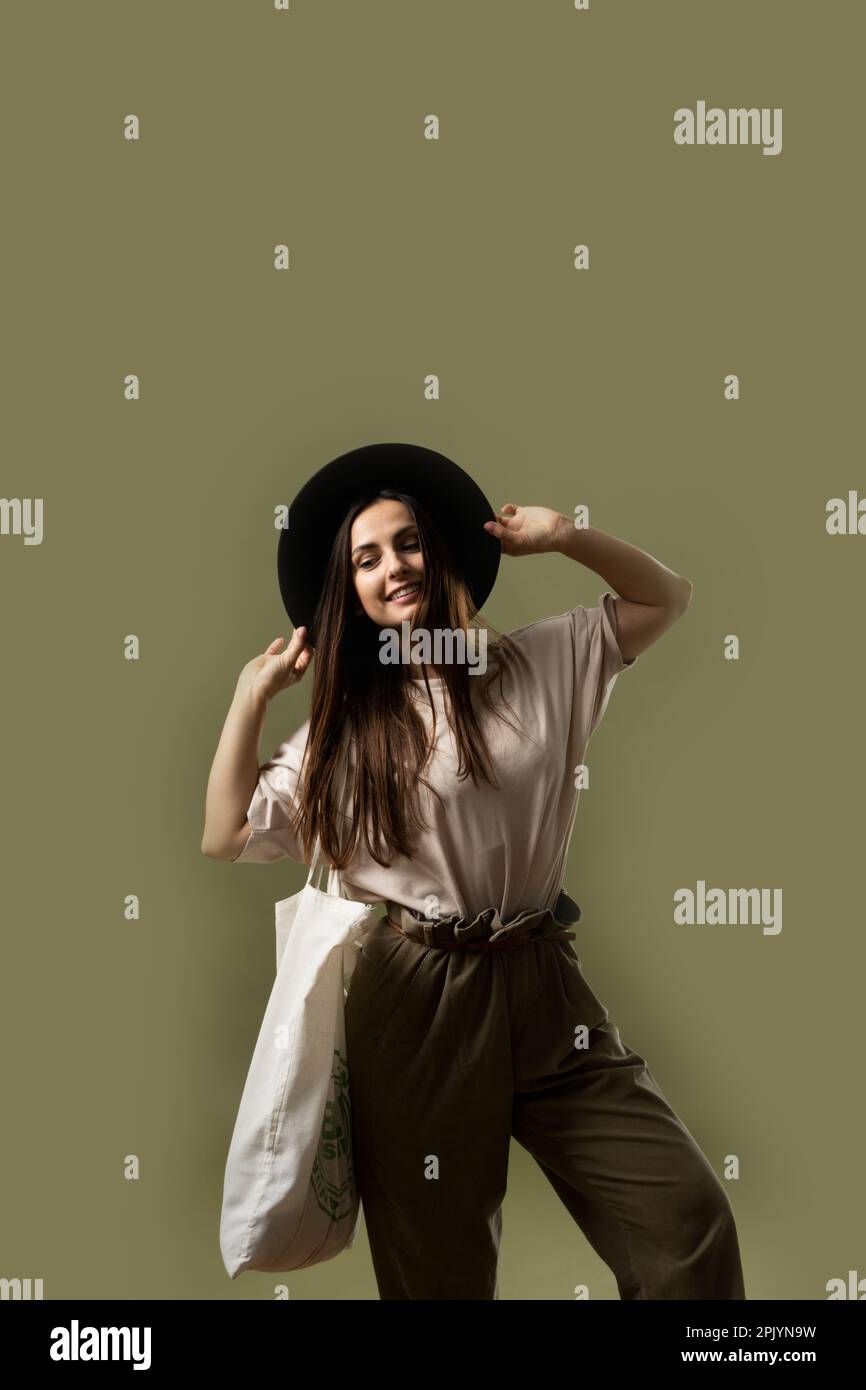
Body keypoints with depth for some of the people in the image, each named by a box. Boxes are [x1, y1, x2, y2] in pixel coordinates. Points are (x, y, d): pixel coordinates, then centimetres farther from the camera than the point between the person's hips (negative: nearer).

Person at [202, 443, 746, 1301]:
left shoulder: (537, 664, 7)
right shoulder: (346, 723, 5)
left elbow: (665, 599, 15)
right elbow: (225, 838, 3)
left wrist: (564, 538, 2)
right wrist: (252, 694, 1)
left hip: (543, 982, 1)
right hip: (413, 1002, -1)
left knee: (688, 1219, -10)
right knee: (439, 1269, 9)